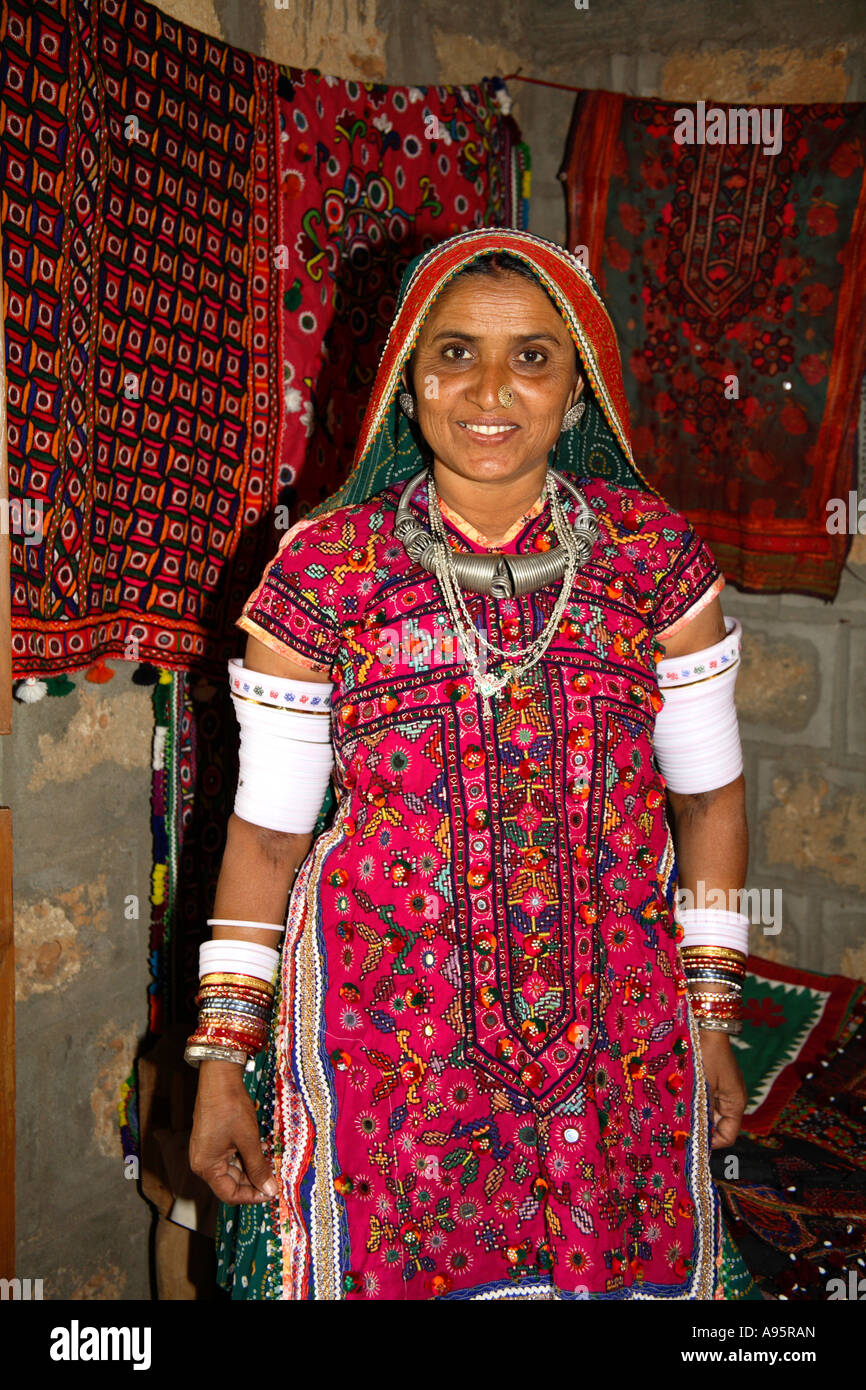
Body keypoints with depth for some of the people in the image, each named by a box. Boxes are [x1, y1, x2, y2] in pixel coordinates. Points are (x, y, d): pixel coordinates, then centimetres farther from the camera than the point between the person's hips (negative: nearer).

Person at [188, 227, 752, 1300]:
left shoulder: (653, 554, -2)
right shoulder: (326, 568, -6)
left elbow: (709, 796, 6)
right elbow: (267, 833, -1)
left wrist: (710, 1019, 8)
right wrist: (222, 1061, 0)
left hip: (617, 1042, 2)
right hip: (385, 1040, -1)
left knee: (621, 1265, 12)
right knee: (395, 1265, 9)